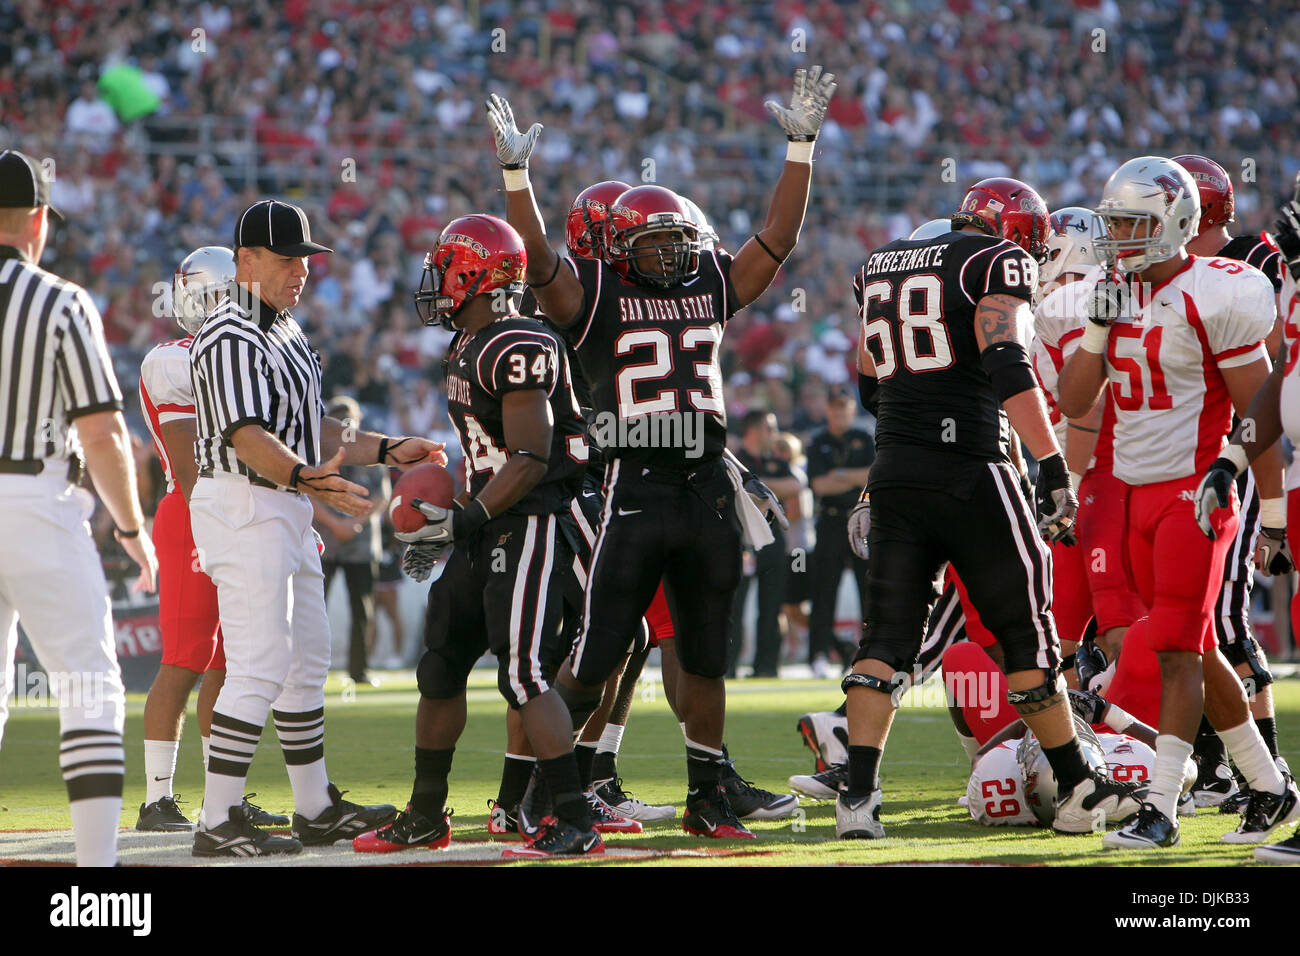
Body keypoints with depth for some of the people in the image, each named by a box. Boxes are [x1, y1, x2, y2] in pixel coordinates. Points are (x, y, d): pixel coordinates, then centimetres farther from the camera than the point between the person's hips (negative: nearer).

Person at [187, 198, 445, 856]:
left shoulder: (284, 331, 18)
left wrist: (388, 452, 16)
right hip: (244, 508, -11)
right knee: (259, 667, -13)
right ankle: (219, 823, -12)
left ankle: (316, 808, 24)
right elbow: (247, 435, -27)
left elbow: (312, 430, 23)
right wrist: (306, 478, -42)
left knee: (306, 661, 15)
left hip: (286, 508, 11)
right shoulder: (232, 339, -16)